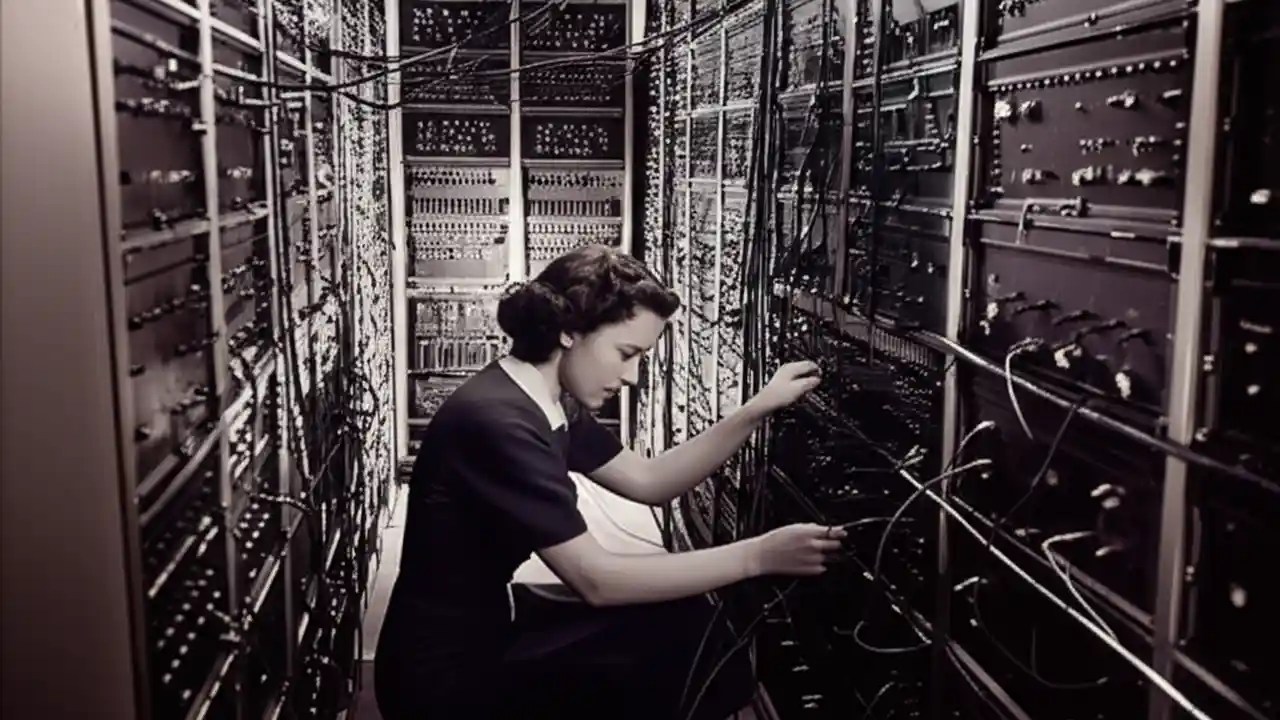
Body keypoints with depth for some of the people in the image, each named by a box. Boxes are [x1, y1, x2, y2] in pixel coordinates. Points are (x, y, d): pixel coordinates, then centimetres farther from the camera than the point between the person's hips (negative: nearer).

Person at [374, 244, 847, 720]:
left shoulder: (552, 403, 4)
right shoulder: (499, 421, -26)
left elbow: (648, 481, 11)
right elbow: (595, 580, -27)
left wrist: (759, 409, 3)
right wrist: (758, 556, -25)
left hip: (484, 628, 9)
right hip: (447, 676, -9)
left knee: (683, 619, 2)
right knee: (684, 631, -14)